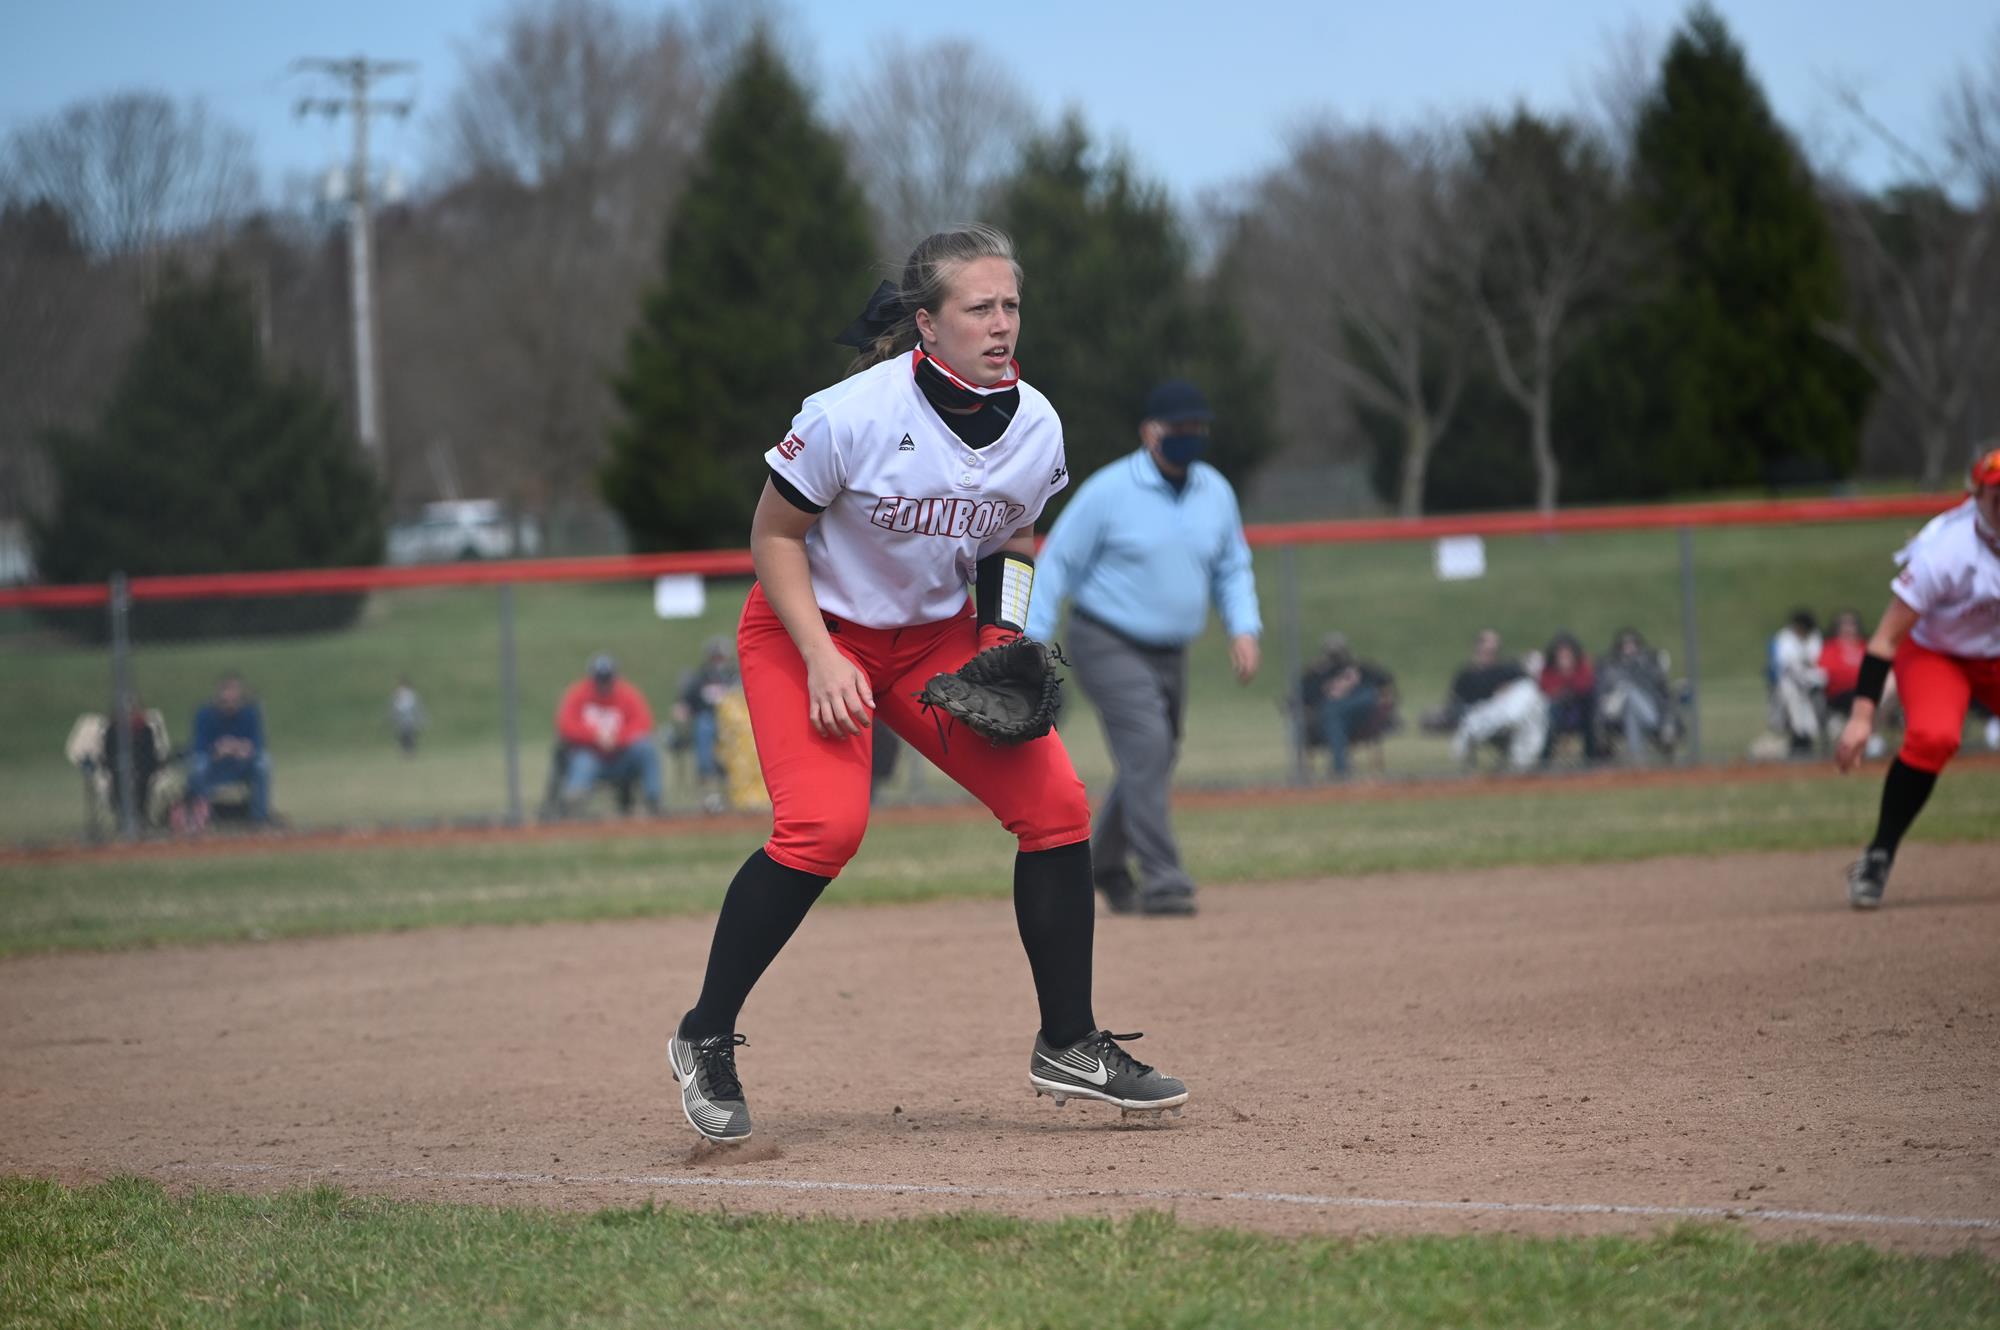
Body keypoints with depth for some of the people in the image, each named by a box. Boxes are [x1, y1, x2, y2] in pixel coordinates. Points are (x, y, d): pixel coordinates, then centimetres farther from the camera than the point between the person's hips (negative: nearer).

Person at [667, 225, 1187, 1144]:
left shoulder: (1036, 427, -8)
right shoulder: (854, 413, -25)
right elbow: (773, 534, -13)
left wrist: (1008, 641, -4)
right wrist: (822, 658, -22)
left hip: (936, 637, 6)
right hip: (806, 627, -5)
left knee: (1056, 802, -5)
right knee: (825, 826, -25)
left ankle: (1068, 1046, 10)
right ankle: (704, 1040, -6)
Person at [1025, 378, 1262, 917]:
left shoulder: (1216, 492, 5)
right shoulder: (1109, 491, -12)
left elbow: (1232, 567, 16)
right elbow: (1056, 563, -8)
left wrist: (1243, 628, 0)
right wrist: (1030, 645, -12)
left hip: (1170, 652, 6)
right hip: (1107, 645, -6)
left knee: (1152, 762, 12)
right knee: (1146, 747, -21)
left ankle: (1107, 866, 33)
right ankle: (1162, 878, -23)